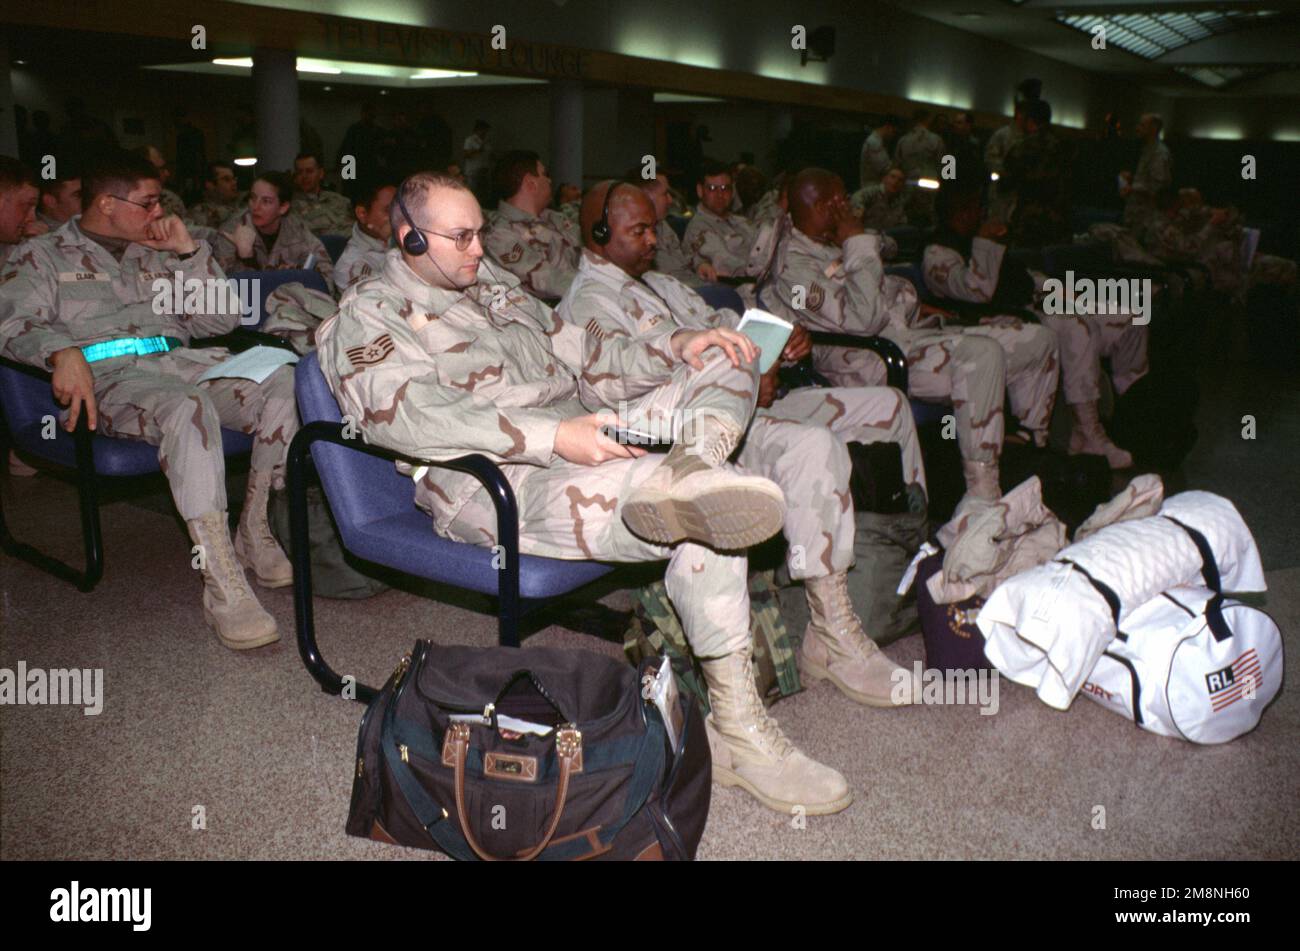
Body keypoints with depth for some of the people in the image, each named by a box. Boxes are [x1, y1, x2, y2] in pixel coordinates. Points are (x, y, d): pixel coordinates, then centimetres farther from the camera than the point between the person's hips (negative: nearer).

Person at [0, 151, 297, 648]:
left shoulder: (156, 254, 29)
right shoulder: (44, 256, 15)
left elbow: (221, 321, 22)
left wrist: (189, 251, 11)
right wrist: (63, 351, -25)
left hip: (179, 361, 5)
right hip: (107, 376, -5)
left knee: (283, 380, -24)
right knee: (188, 408, -40)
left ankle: (255, 532, -16)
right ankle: (223, 585, -43)